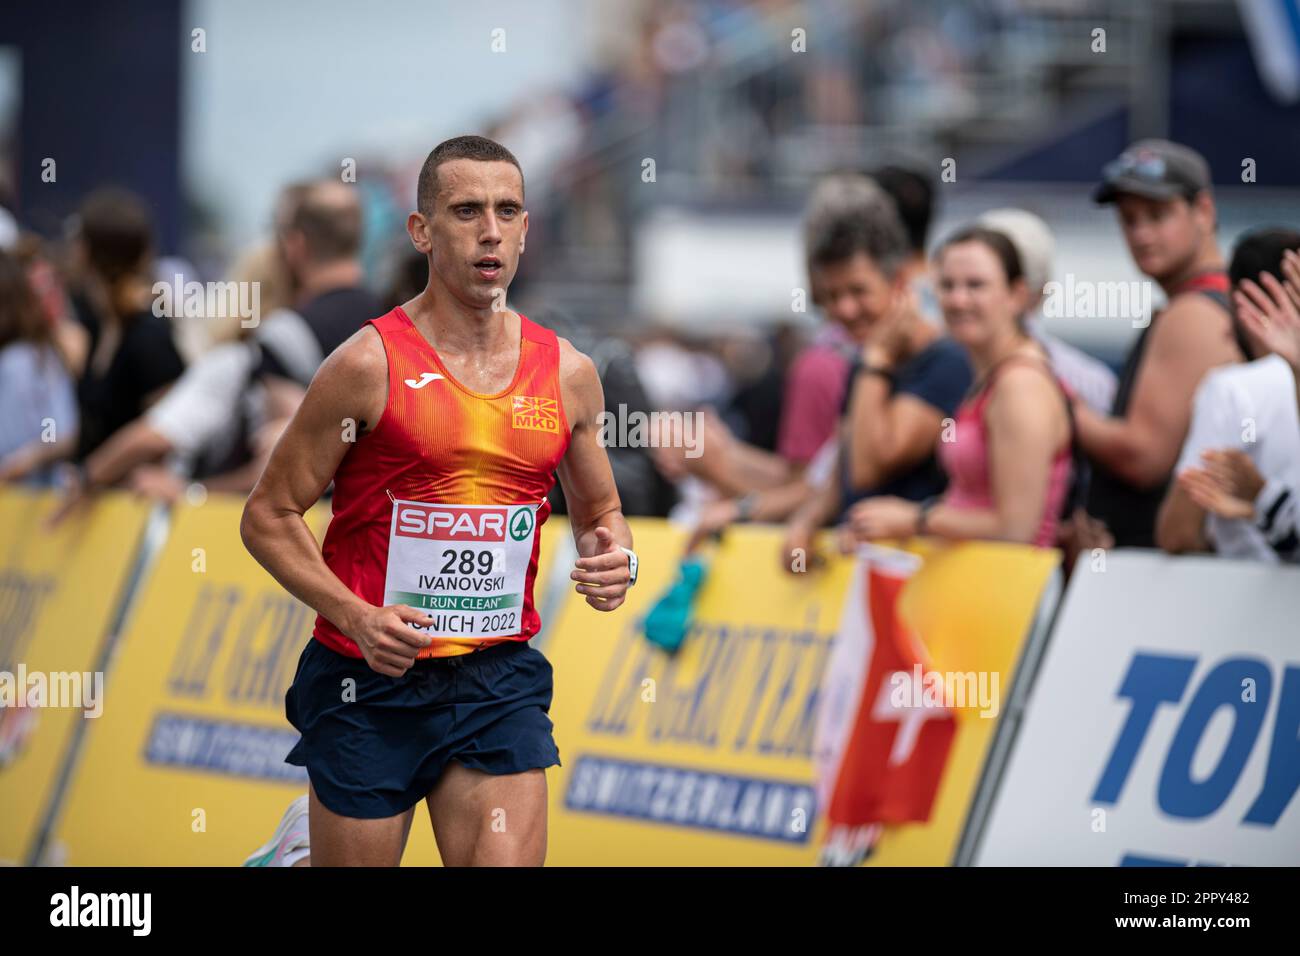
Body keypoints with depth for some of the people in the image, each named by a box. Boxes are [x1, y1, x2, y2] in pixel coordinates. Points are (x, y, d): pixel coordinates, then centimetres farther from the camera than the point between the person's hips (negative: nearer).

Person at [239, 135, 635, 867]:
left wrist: (616, 559, -4)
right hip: (368, 682, -3)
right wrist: (356, 617, -18)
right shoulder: (371, 364, -9)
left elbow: (599, 512, 20)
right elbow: (269, 516, -5)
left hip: (498, 679, 3)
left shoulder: (568, 374, 4)